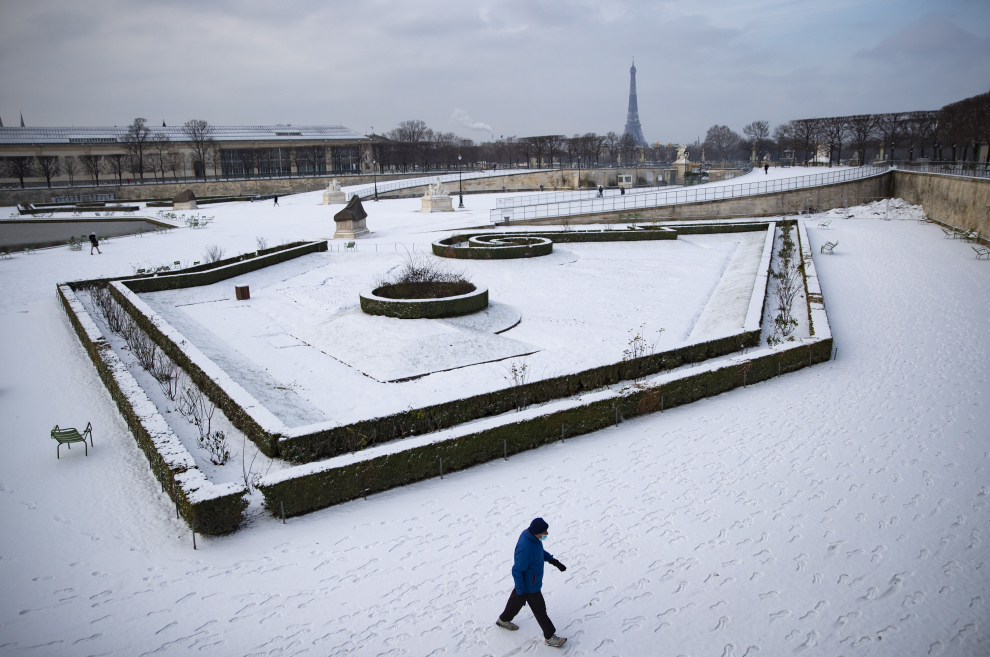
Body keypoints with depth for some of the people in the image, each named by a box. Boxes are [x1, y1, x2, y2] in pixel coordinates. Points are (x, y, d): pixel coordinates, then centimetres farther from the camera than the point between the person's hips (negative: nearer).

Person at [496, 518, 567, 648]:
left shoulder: (529, 533, -14)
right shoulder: (526, 548, -41)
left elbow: (540, 551, 8)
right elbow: (517, 571, -29)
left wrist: (552, 560, -2)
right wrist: (521, 592, -19)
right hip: (530, 586, -8)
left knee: (516, 599, 30)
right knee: (540, 609, 12)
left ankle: (504, 620, 53)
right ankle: (549, 637, 32)